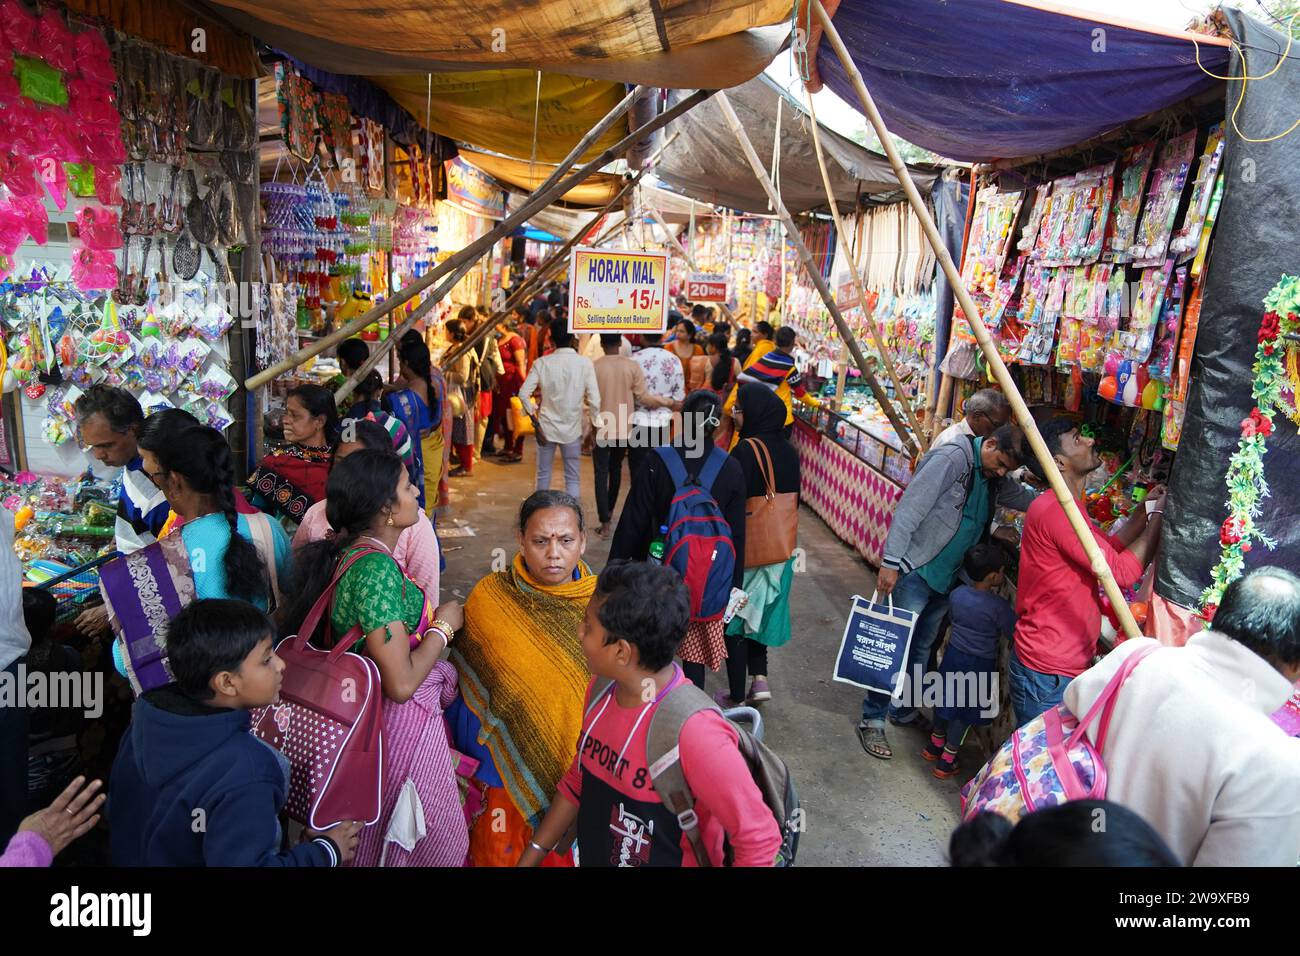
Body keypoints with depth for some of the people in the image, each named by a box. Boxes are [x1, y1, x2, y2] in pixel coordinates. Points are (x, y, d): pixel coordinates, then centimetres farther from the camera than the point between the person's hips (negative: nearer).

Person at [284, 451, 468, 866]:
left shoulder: (345, 550, -1)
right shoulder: (376, 568, -29)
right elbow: (401, 683, -28)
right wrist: (444, 626, -16)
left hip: (362, 708, 9)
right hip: (402, 722, -9)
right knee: (435, 839, 14)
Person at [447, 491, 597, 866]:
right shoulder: (489, 596, -12)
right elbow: (467, 685, 0)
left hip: (581, 765, 1)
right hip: (505, 764, 0)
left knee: (566, 853, 19)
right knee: (499, 853, 18)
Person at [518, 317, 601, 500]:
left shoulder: (542, 363, -5)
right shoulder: (584, 363, -9)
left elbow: (523, 394, -9)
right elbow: (594, 400, -12)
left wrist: (535, 420, 0)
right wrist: (592, 429, -1)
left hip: (546, 427, 2)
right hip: (573, 429, -1)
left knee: (543, 474, 15)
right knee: (573, 478, 8)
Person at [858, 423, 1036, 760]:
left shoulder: (996, 481, 10)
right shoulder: (952, 459, -17)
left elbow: (1028, 499, 24)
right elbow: (909, 509, -22)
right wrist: (890, 562, -25)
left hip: (946, 578, 8)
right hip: (915, 570, -8)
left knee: (921, 648, 17)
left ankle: (902, 708, 32)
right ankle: (872, 720, 4)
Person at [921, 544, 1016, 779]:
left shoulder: (957, 593, -7)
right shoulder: (998, 606, -24)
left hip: (953, 655, 5)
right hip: (979, 665, -5)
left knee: (947, 701, 23)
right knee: (965, 712, 10)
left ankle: (934, 745, 41)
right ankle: (946, 762, 20)